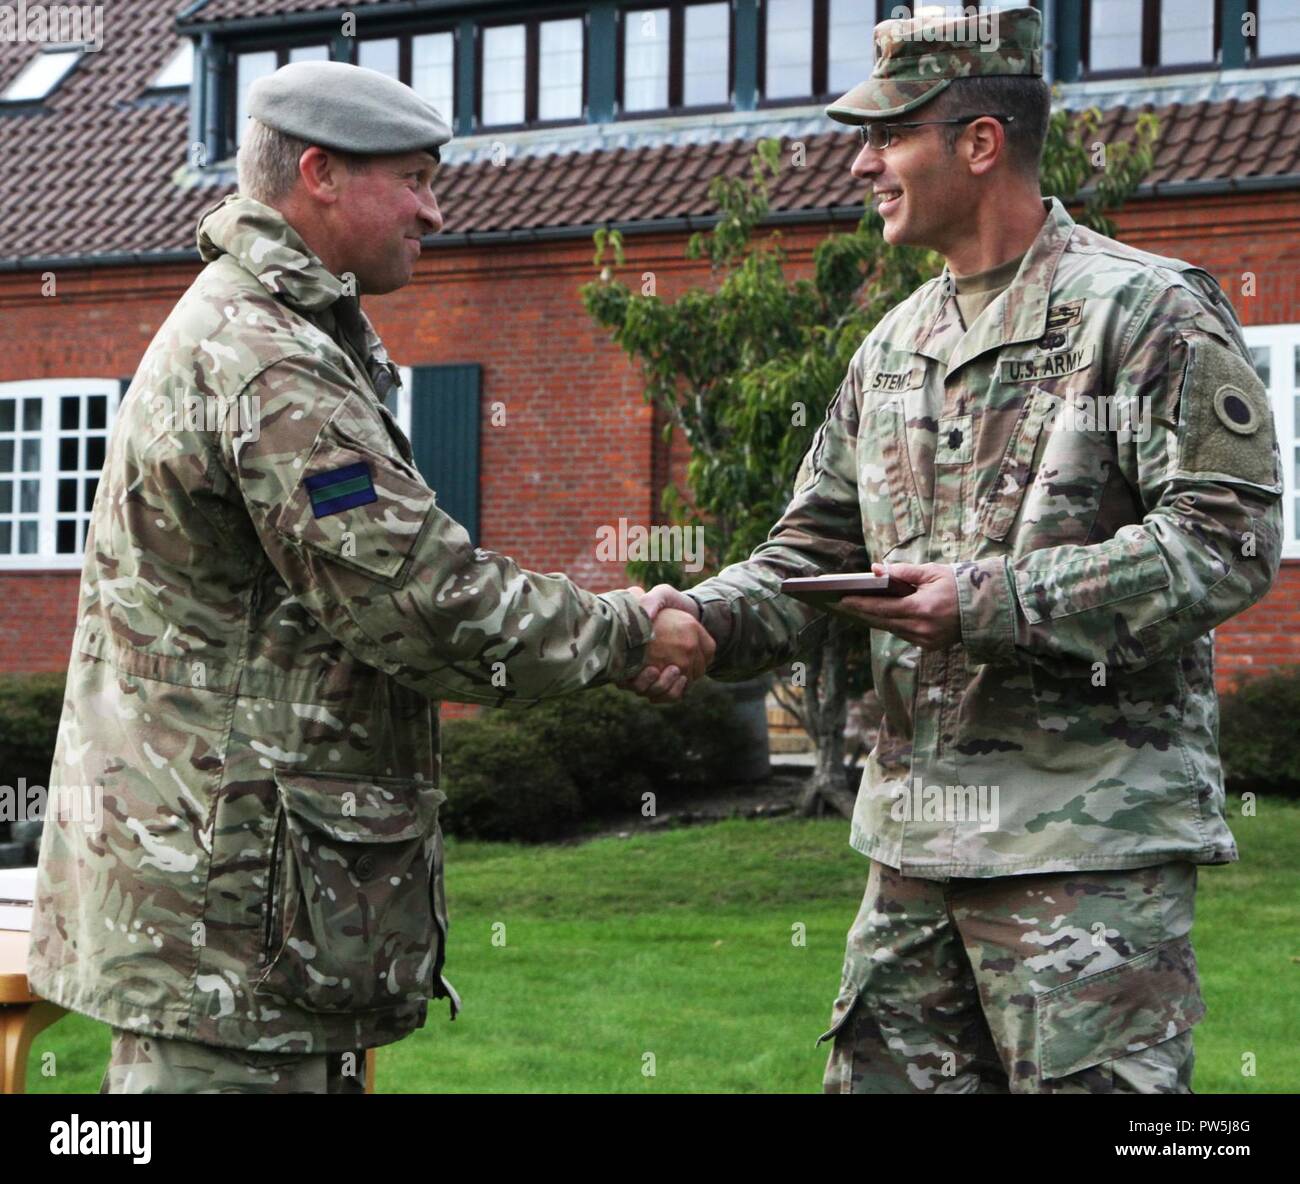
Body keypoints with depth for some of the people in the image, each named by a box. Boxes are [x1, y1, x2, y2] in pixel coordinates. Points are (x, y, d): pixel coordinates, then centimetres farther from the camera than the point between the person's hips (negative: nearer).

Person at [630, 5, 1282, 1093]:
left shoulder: (1145, 311, -8)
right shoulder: (894, 348, 16)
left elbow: (1231, 540, -15)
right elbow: (815, 549, 19)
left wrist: (999, 602, -21)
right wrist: (707, 616, -3)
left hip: (1090, 838, -8)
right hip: (917, 834, 8)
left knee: (1090, 1078, -6)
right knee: (880, 1078, 11)